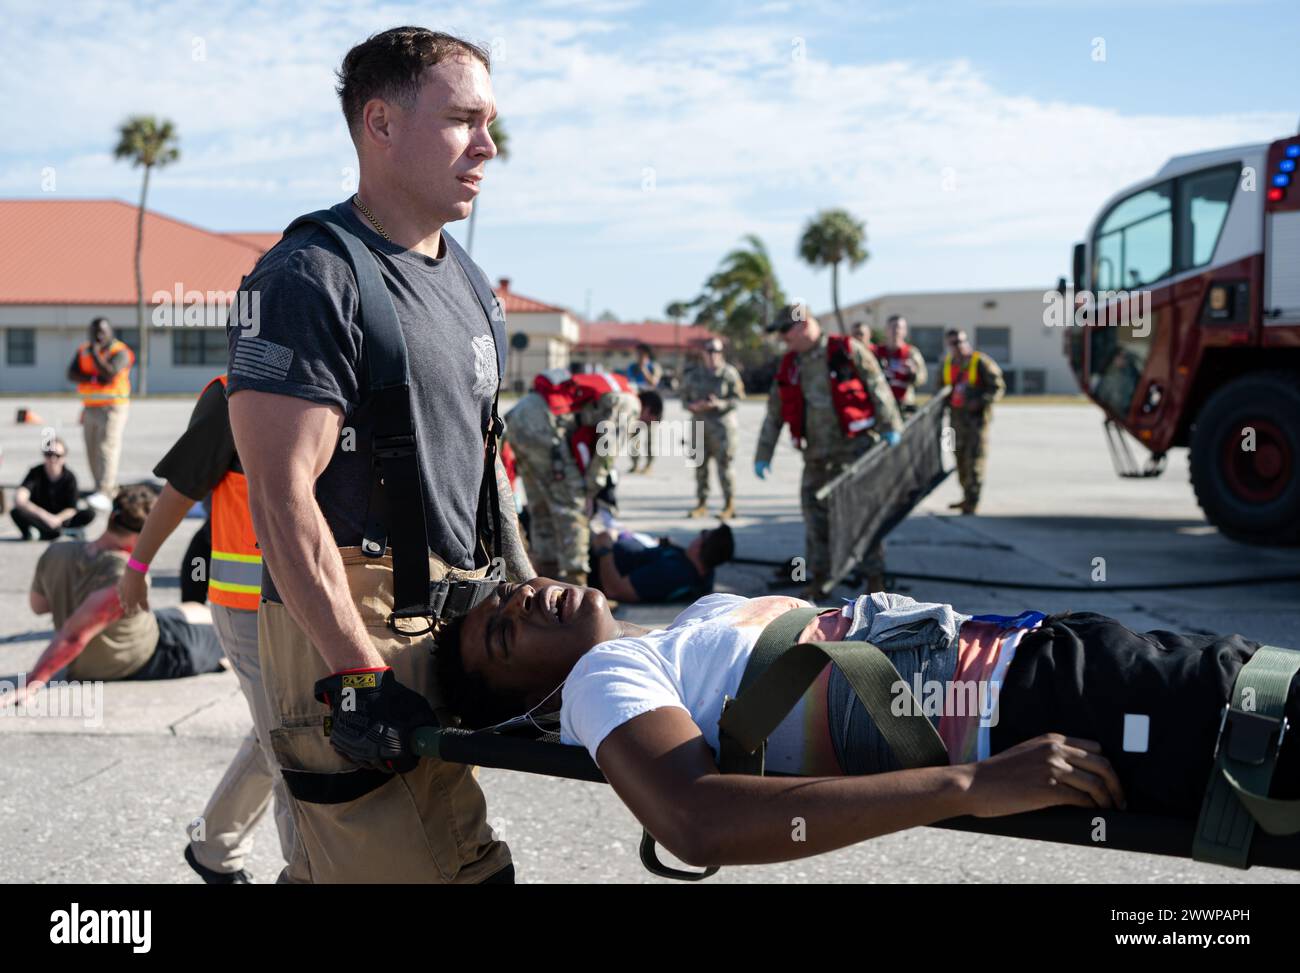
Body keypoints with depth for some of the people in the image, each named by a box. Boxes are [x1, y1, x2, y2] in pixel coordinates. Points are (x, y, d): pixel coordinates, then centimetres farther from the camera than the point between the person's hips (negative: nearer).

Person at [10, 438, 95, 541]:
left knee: (89, 514, -24)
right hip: (38, 517, -2)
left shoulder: (69, 477, -11)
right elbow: (19, 499, -30)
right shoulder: (35, 473, -15)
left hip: (61, 517, 2)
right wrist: (44, 515, -44)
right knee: (16, 512, -31)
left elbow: (72, 509, -12)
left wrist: (58, 519, -33)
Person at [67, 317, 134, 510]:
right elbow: (72, 374, -1)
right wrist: (94, 378, -16)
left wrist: (95, 353, -20)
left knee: (107, 449, -18)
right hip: (90, 408, 7)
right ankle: (109, 488, 20)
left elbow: (109, 374, -23)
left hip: (112, 408, -7)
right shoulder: (83, 350, 10)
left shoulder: (120, 352, -9)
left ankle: (103, 494, -28)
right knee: (93, 452, 9)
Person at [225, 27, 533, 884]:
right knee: (397, 868, -7)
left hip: (455, 623, 9)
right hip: (347, 627, -8)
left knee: (462, 855, 12)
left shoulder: (469, 281, 16)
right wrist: (357, 676, -21)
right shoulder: (310, 280, -12)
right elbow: (281, 494, -18)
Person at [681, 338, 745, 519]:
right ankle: (701, 504, 17)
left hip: (722, 424, -4)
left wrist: (719, 404, -20)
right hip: (700, 424, 4)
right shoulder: (694, 374, 9)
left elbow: (738, 398, -6)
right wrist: (693, 406, -8)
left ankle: (729, 505, 4)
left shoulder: (729, 373, -3)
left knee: (723, 465, -6)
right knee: (700, 465, 7)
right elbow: (685, 396, 13)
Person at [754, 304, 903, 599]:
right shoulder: (789, 367, 10)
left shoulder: (847, 350, -4)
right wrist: (762, 455, 11)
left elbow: (878, 388, -3)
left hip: (855, 446, -5)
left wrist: (890, 428, -7)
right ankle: (818, 578, 17)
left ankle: (876, 577, 5)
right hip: (817, 454, 5)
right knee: (815, 514, 6)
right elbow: (773, 414, 14)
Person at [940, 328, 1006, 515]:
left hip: (976, 417, -7)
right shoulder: (947, 363, 9)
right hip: (957, 416, 7)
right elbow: (942, 386, 25)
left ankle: (972, 502, -10)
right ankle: (967, 497, 27)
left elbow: (998, 386, -9)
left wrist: (981, 401, -20)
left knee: (974, 458, -10)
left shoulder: (981, 362, -10)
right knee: (961, 458, 14)